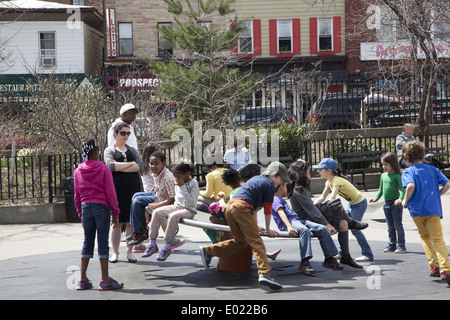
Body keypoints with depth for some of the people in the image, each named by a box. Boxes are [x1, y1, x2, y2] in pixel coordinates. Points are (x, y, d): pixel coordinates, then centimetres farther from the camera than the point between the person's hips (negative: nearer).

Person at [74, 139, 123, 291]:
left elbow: (77, 196, 12)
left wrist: (81, 215, 20)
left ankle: (83, 280, 11)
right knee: (103, 242, -2)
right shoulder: (104, 169, -5)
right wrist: (115, 213, 1)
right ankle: (105, 280, -1)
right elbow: (111, 193, -5)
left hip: (85, 207, 4)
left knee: (87, 242, 11)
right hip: (101, 207, -4)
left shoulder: (78, 171, 7)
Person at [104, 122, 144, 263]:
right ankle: (115, 252, 5)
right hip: (117, 188, -3)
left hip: (133, 188, 3)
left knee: (131, 221, 1)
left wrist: (120, 167, -8)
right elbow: (110, 165, -12)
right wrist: (130, 164, -8)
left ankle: (129, 251, 7)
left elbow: (140, 166, 0)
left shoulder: (133, 150, 17)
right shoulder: (109, 150, 7)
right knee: (117, 221, -3)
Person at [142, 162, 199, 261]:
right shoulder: (177, 183, 12)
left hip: (188, 210, -7)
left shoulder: (193, 183, -10)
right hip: (176, 207, 8)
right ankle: (152, 244, -13)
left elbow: (191, 202, -20)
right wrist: (176, 206, 10)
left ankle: (167, 246, -30)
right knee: (157, 212, -14)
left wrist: (182, 187, -21)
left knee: (173, 216, -37)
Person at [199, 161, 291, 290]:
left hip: (229, 206, 9)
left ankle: (208, 250, 10)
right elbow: (267, 209, 10)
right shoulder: (269, 185, 6)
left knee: (241, 241, 16)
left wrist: (254, 225, 41)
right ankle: (264, 273, -23)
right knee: (256, 242, -11)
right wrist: (268, 229, 22)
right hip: (241, 208, -8)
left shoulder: (256, 178, 32)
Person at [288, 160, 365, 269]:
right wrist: (326, 224, -25)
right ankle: (351, 222, 15)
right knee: (337, 204, -12)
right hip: (308, 222, -10)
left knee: (343, 223, -1)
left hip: (312, 218, 10)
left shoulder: (302, 188, 17)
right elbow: (310, 209, -22)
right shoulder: (299, 190, -17)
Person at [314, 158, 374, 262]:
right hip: (351, 204, 10)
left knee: (355, 228, -15)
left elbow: (332, 198, -36)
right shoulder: (329, 182, 3)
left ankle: (368, 254, -10)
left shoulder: (337, 180, -25)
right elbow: (322, 198, 7)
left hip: (359, 203, -10)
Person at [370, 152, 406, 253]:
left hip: (395, 204, -7)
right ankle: (392, 244, 20)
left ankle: (401, 245, 6)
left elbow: (402, 188, -17)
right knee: (390, 226, 12)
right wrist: (376, 198, 9)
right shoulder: (383, 175, 12)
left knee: (397, 225, -2)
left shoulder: (396, 176, -9)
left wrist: (400, 199, -31)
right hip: (387, 204, 7)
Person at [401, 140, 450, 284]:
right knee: (438, 239, -4)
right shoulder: (433, 169, 13)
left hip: (416, 209, -1)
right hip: (433, 209, 1)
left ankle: (434, 265, 11)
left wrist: (405, 201, -5)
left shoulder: (408, 171, 2)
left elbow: (411, 186, -19)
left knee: (425, 237, 20)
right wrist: (437, 195, 16)